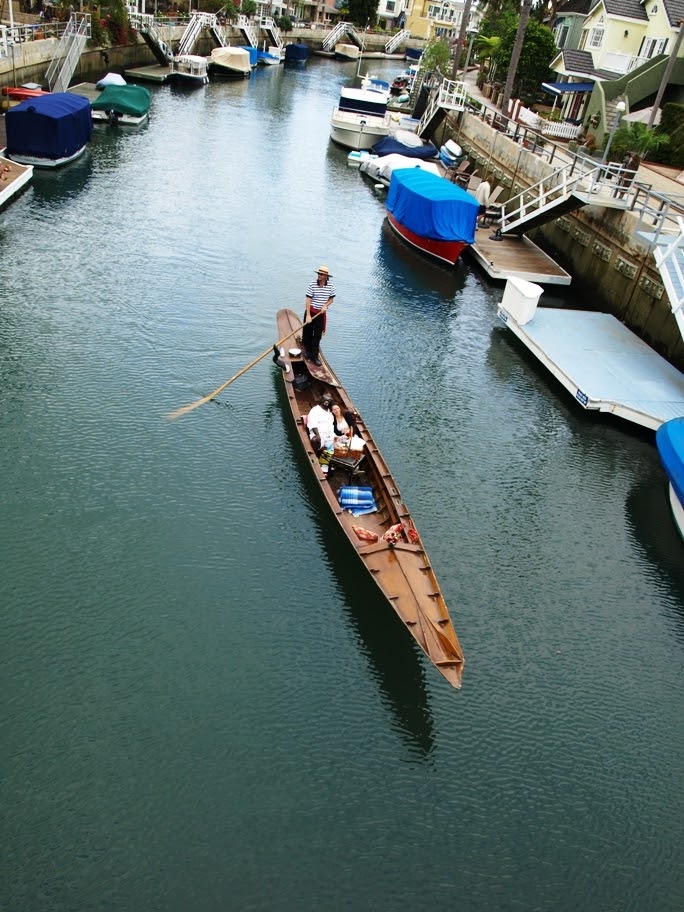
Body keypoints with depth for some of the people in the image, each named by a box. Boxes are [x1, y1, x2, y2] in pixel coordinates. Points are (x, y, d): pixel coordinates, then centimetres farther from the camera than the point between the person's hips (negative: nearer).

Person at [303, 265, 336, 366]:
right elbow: (308, 300, -15)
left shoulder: (330, 286, -5)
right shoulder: (312, 285, -14)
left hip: (321, 313, 2)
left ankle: (314, 356, 11)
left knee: (317, 335, 4)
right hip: (311, 311, -2)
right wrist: (308, 315, -20)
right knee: (307, 333, 8)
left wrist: (325, 305, -13)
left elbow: (331, 299, 8)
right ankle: (307, 350, 30)